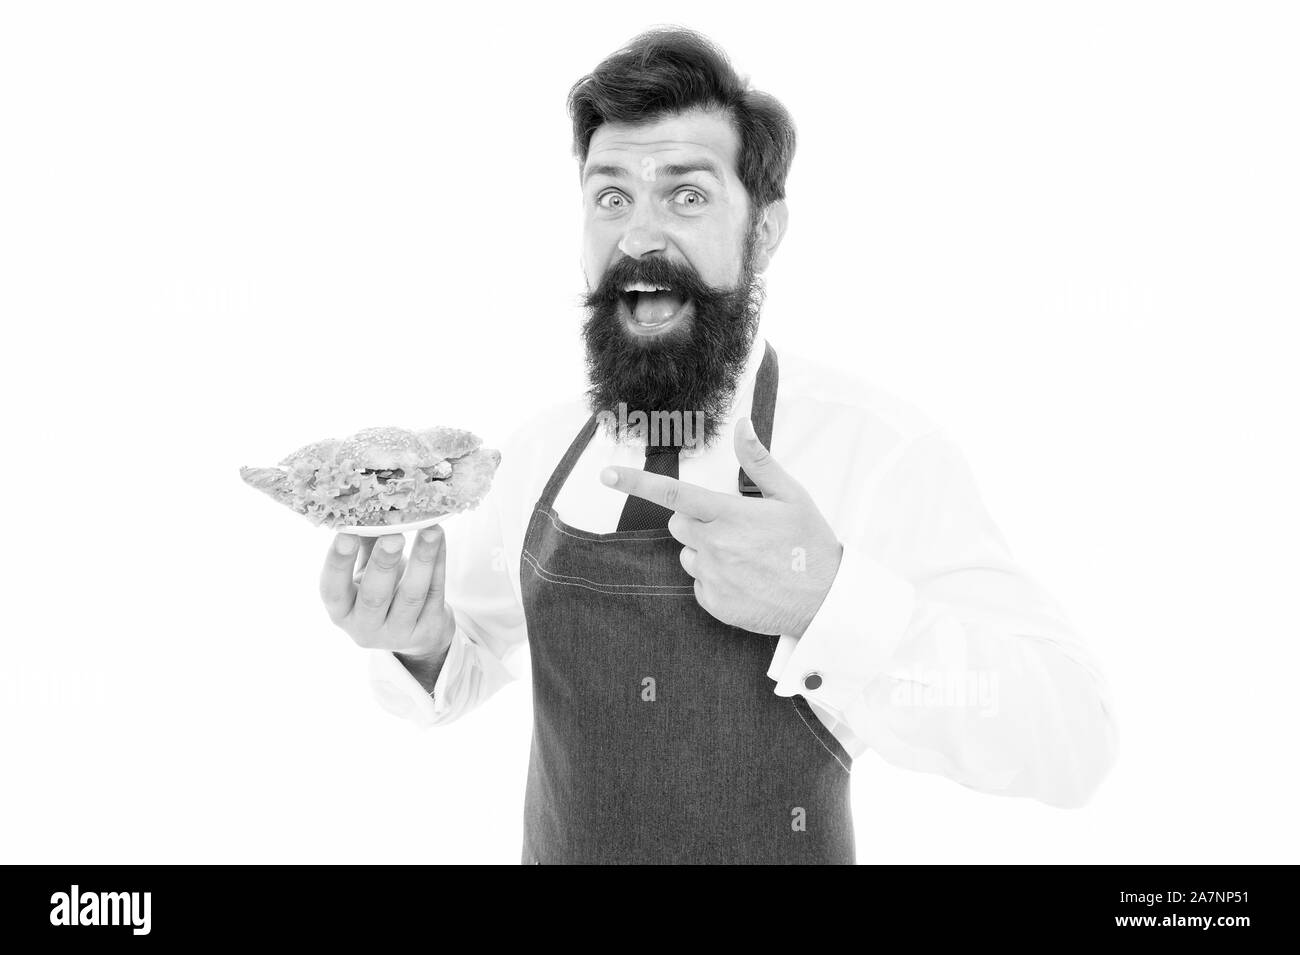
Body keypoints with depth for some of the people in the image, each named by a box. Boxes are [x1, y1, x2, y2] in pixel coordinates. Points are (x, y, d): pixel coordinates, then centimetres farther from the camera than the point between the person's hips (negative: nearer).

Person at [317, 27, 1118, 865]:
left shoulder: (883, 450, -20)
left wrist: (828, 603, -36)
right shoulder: (544, 449, -8)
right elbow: (479, 645, 5)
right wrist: (422, 638, -18)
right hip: (557, 843, 4)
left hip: (781, 843, -3)